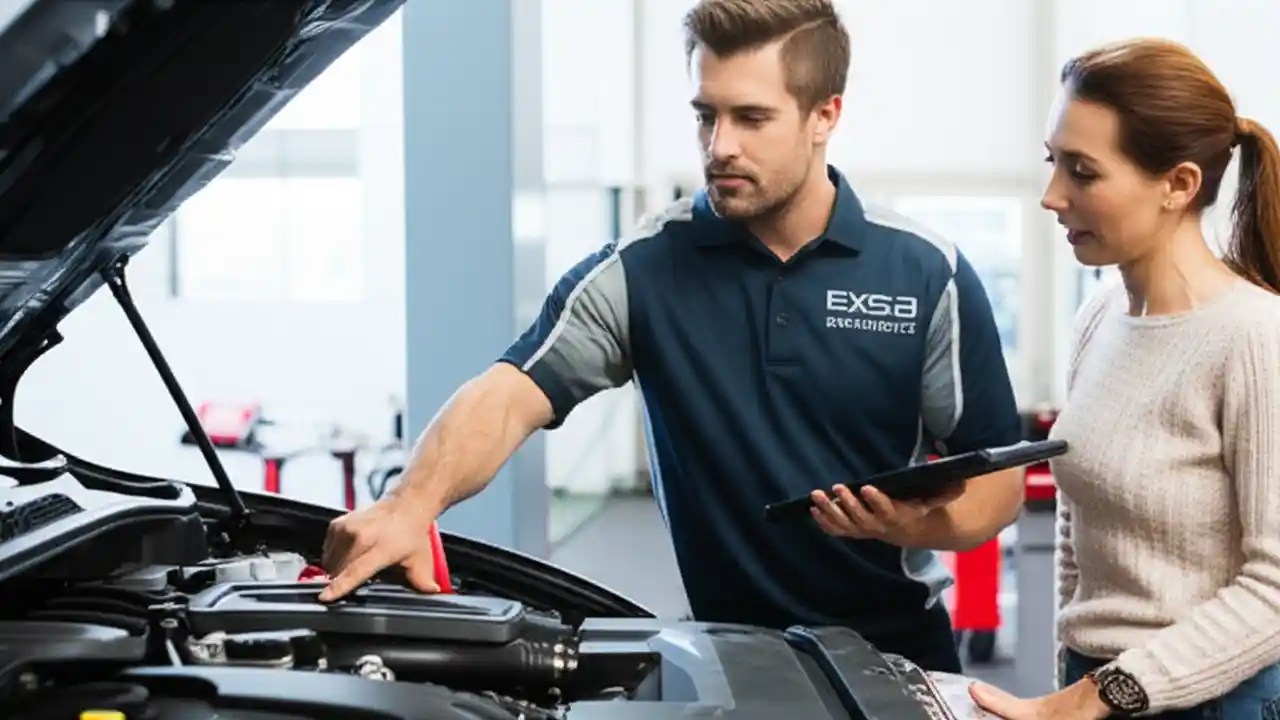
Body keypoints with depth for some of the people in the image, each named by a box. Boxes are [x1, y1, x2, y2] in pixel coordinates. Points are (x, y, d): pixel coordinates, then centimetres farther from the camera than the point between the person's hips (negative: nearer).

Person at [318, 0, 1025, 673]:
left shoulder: (929, 276, -8)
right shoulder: (643, 269, -9)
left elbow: (999, 475, -3)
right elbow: (508, 395, -20)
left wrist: (926, 523, -26)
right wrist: (411, 505, -39)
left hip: (896, 650, 1)